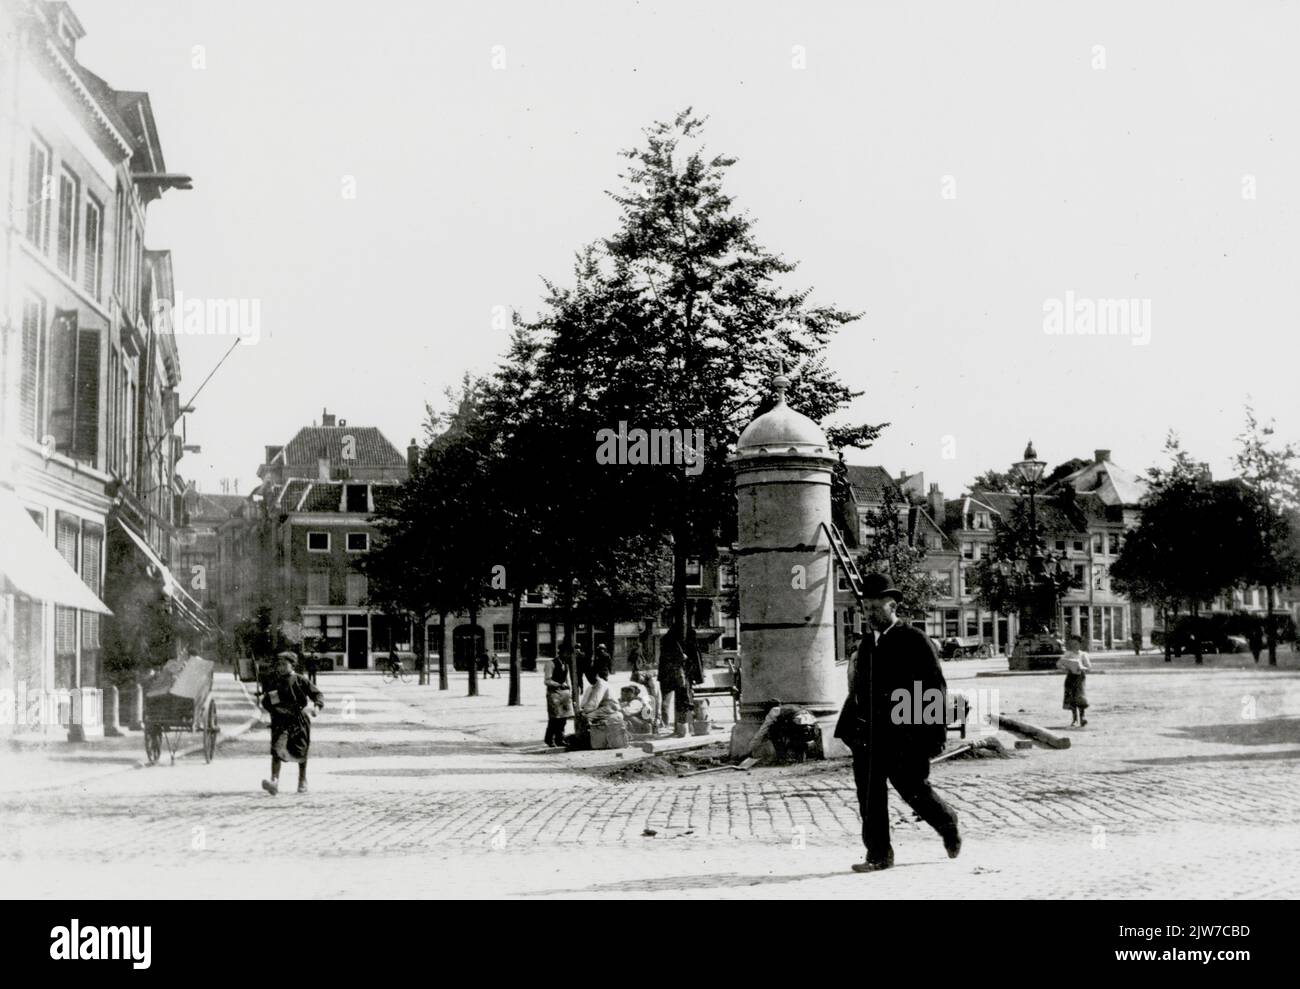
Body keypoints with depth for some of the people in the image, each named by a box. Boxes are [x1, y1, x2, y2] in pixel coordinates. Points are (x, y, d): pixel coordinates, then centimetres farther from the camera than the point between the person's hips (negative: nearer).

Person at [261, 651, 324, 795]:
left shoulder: (300, 680, 2)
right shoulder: (272, 682, 9)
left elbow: (316, 693, 1)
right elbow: (265, 701, 13)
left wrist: (317, 705, -20)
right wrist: (276, 708, -7)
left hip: (299, 720, -1)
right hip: (280, 721, 1)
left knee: (301, 753, 7)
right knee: (276, 750, -17)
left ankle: (302, 781, 25)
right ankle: (274, 781, -25)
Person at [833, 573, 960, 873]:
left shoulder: (914, 640, -5)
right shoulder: (868, 642, 14)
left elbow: (935, 688, -6)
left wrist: (937, 734, -10)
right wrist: (847, 728, 13)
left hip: (904, 734, -6)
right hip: (868, 734, 6)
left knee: (913, 789, 2)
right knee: (869, 795, 1)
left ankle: (947, 824, 30)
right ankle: (878, 855, 8)